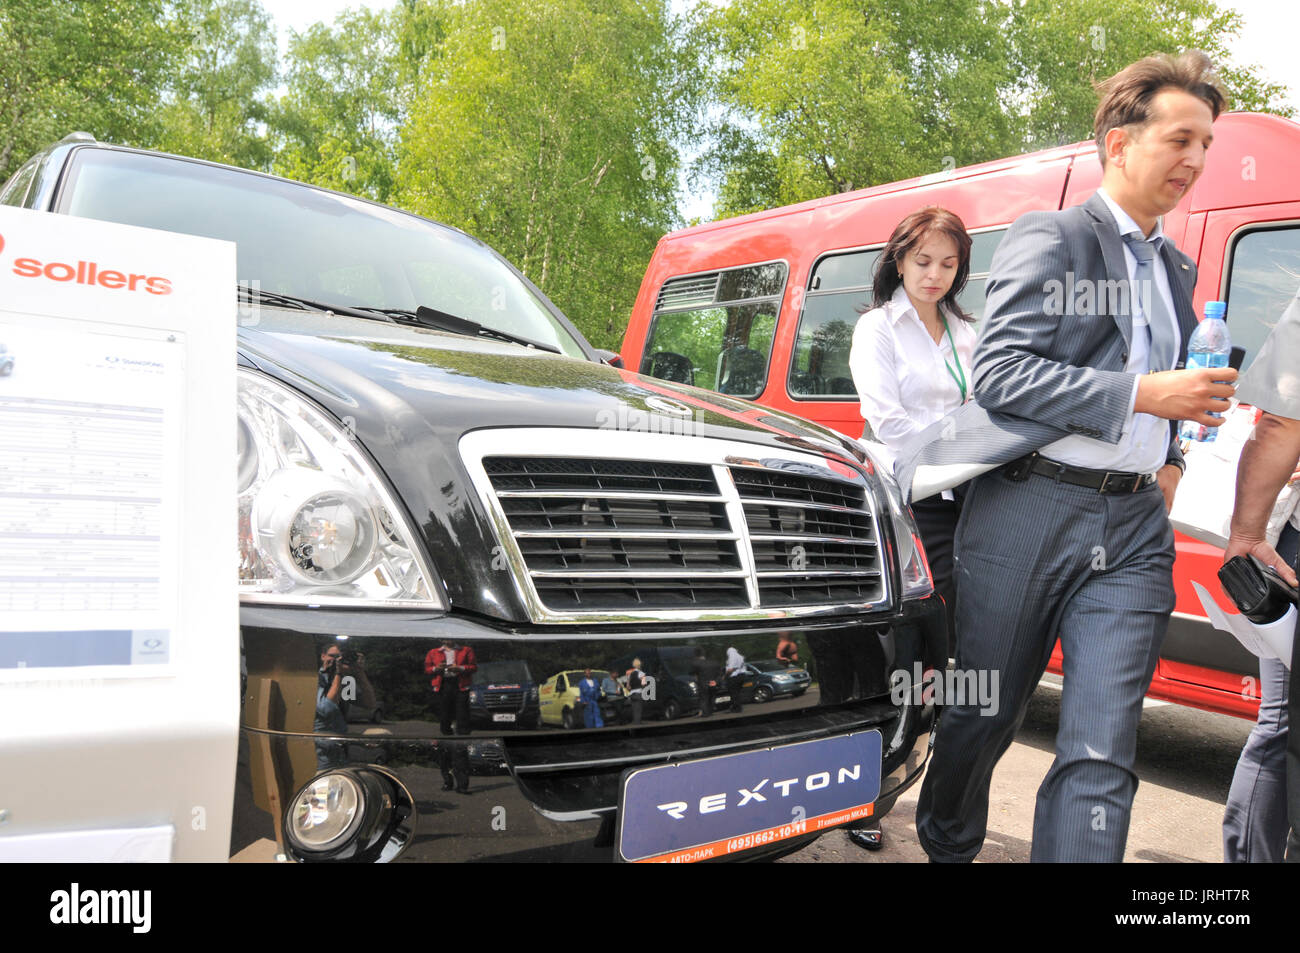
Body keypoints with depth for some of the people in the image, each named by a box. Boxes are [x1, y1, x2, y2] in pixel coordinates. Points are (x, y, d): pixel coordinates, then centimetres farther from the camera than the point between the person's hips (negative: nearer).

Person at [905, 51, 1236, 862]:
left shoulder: (1176, 269, 20)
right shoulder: (1050, 238, -2)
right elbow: (1000, 372, -14)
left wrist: (1170, 462, 14)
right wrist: (1144, 395, -16)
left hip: (1134, 526, 5)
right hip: (1030, 512, -5)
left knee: (1102, 754, -3)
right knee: (984, 717, 10)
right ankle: (946, 848, 36)